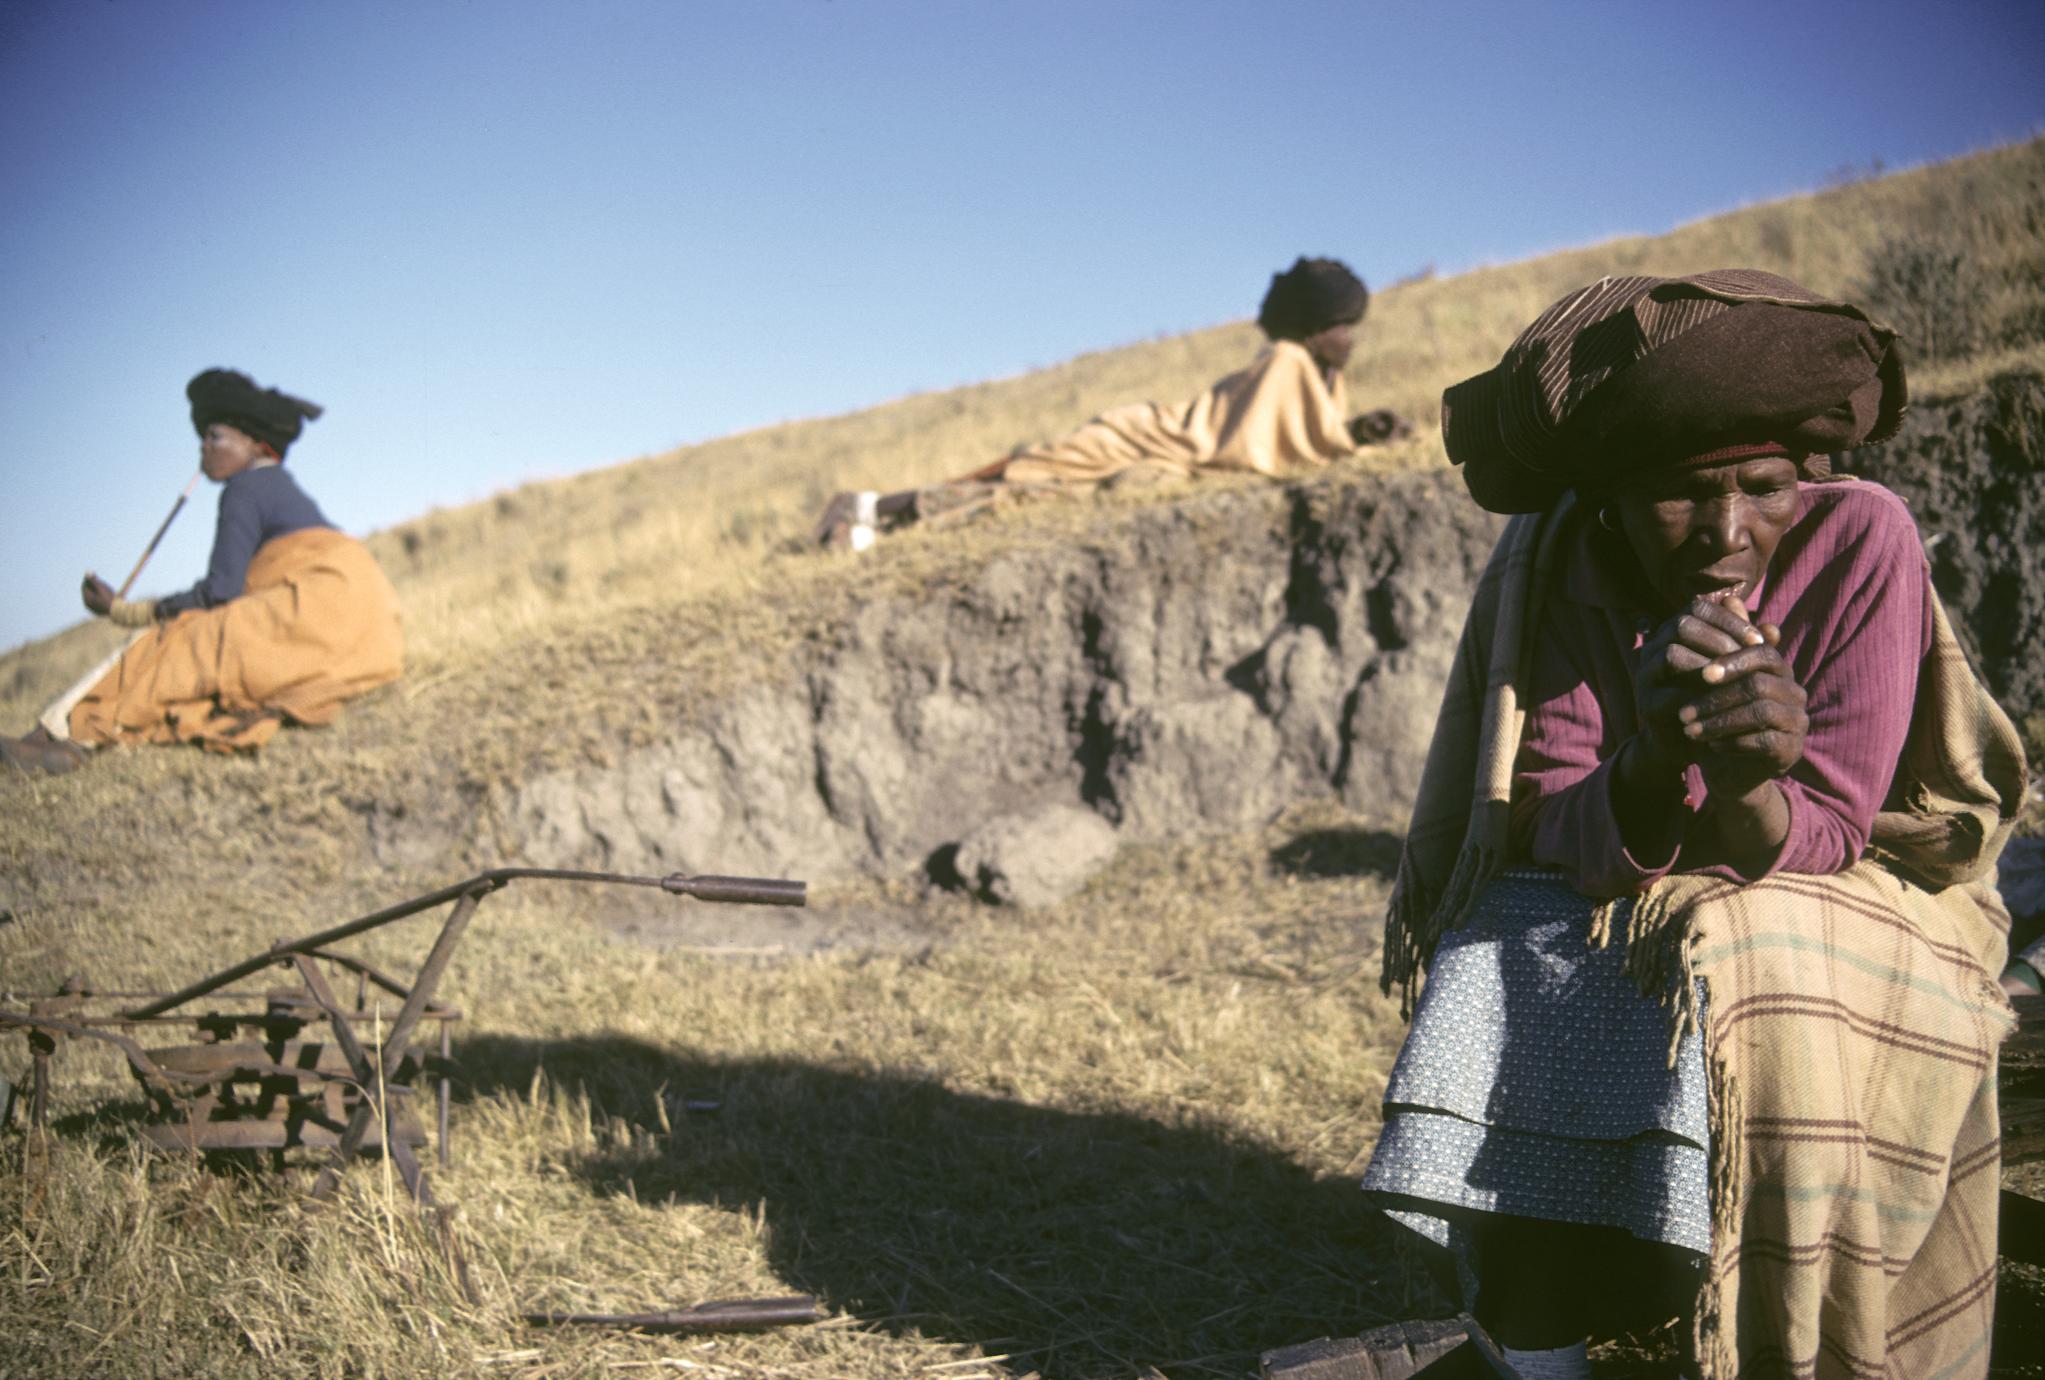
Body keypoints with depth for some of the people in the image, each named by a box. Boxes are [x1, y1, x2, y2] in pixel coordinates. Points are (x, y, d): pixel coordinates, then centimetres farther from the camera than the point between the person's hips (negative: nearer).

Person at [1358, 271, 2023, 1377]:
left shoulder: (1860, 540, -21)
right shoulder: (1554, 565, -14)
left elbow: (1820, 836, -20)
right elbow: (1569, 841, -18)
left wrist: (1749, 784, -43)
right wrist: (1654, 755, -40)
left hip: (1832, 900, -2)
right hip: (1615, 906, 2)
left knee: (1757, 988, -32)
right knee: (1500, 994, -24)